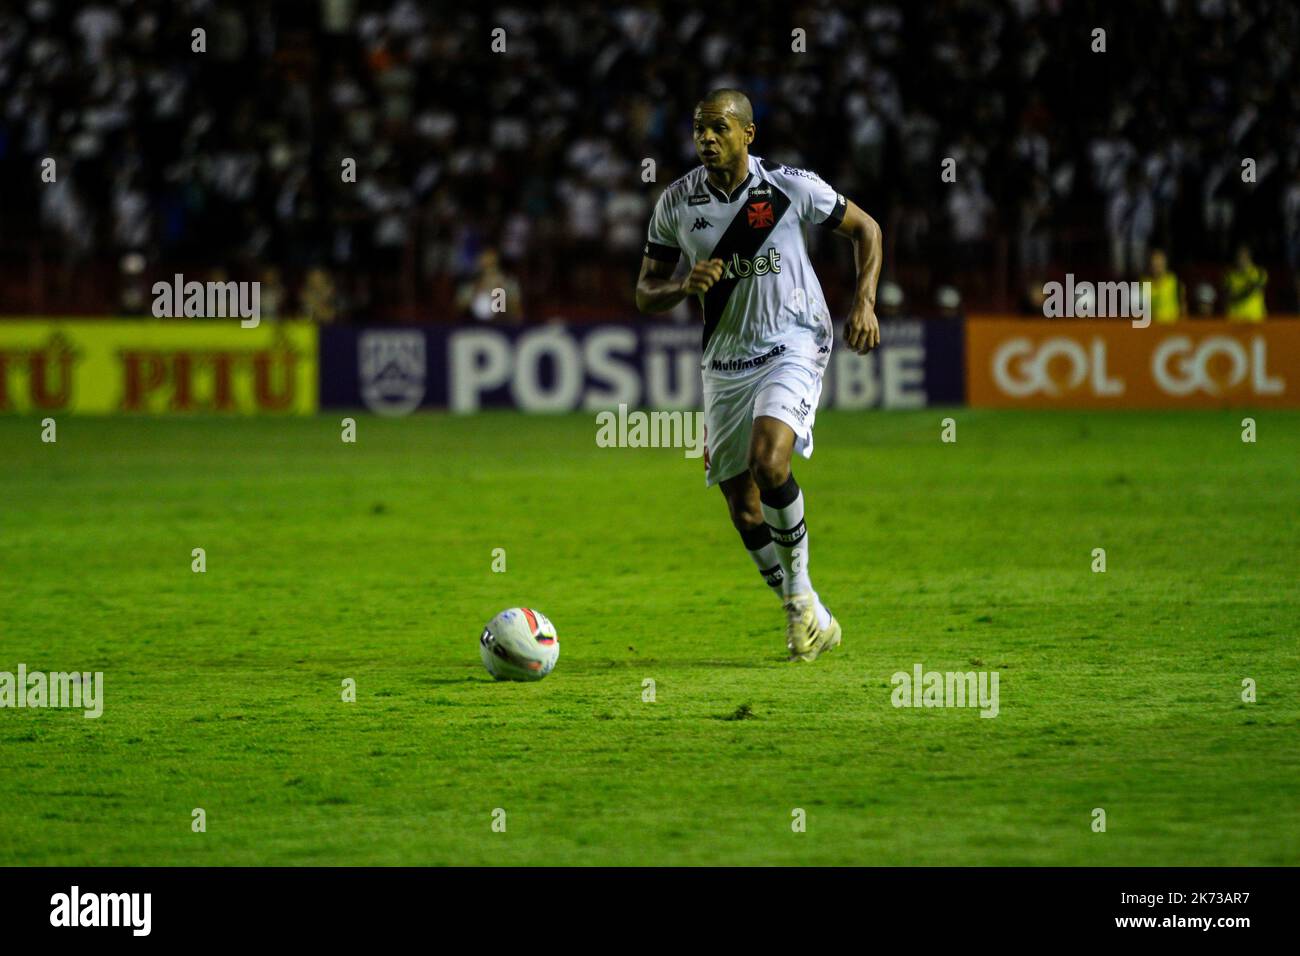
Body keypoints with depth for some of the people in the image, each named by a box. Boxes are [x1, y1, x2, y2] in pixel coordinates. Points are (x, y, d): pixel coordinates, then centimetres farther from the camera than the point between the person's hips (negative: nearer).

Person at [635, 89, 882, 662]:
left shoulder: (791, 188, -9)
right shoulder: (676, 203, -1)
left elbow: (865, 229, 6)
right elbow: (646, 293, 6)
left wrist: (865, 302, -7)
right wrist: (686, 286, -16)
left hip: (793, 347, -4)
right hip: (724, 365, 4)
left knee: (768, 463, -28)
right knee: (744, 511, 2)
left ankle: (800, 588, -7)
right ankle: (808, 622, 20)